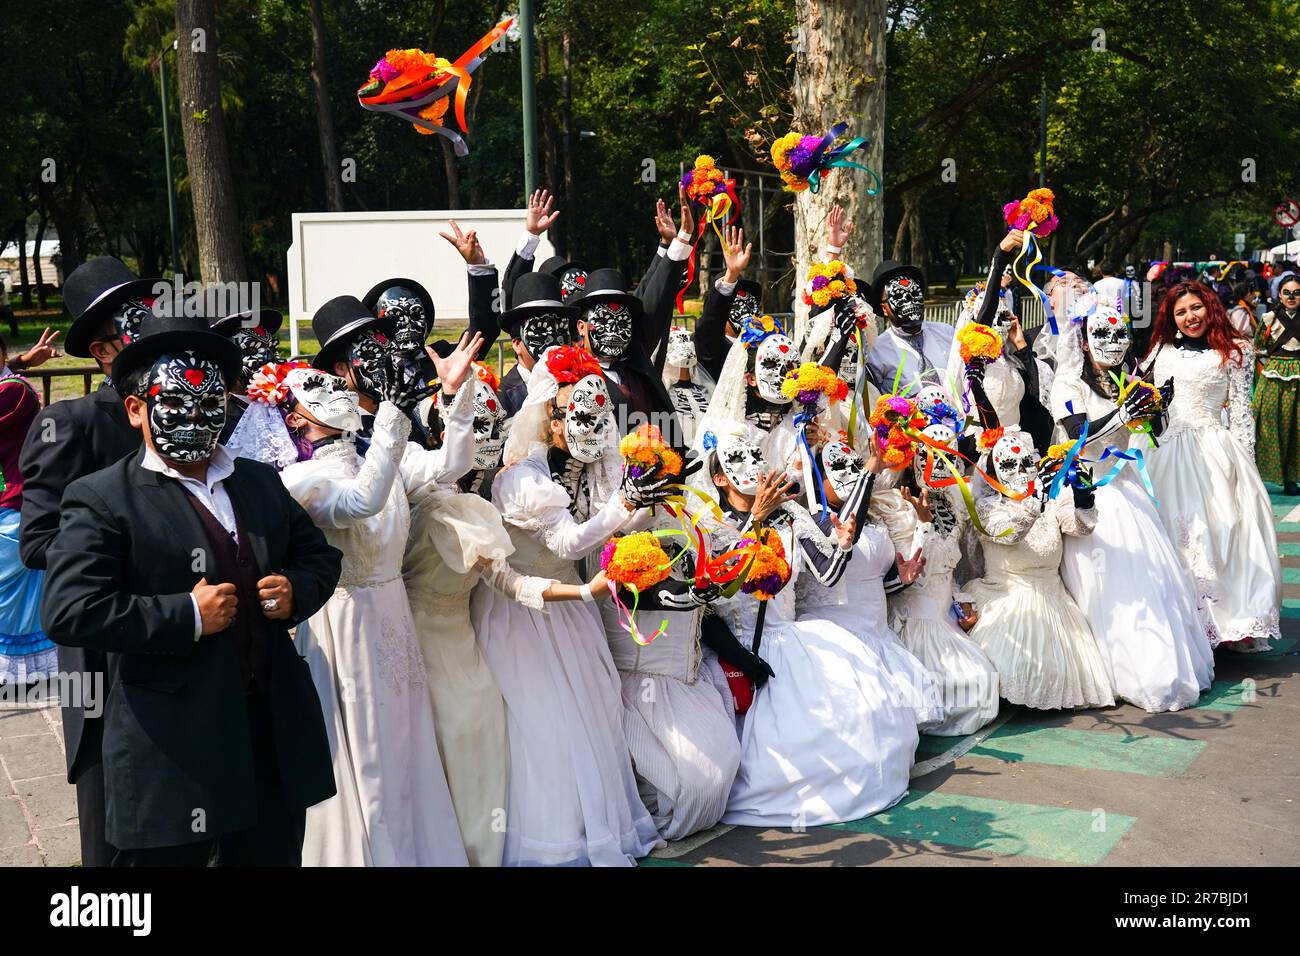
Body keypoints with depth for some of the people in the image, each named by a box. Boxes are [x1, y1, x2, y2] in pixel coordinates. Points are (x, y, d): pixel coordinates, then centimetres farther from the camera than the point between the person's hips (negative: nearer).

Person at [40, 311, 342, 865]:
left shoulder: (261, 481, 11)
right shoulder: (101, 500, -8)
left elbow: (319, 554, 19)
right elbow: (68, 612, -18)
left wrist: (297, 590, -3)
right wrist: (186, 616, -19)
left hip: (275, 734, 6)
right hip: (170, 752, -5)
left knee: (275, 855, 17)